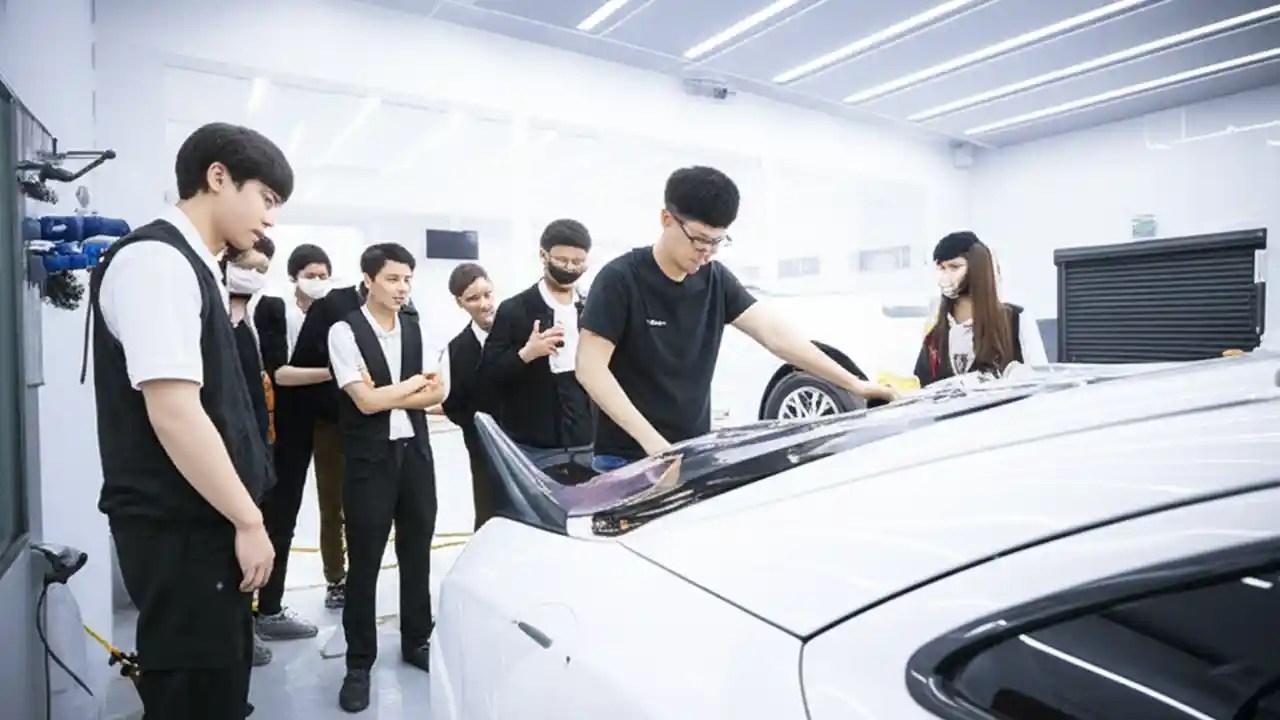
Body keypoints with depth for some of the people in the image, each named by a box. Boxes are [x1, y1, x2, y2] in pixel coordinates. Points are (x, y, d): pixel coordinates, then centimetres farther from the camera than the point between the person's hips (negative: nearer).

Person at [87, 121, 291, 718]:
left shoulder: (192, 265, 13)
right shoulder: (156, 259, -16)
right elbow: (173, 413, -24)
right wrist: (248, 520, -16)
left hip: (205, 524, 10)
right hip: (181, 532, -9)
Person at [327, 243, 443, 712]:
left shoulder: (417, 327, 6)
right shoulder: (345, 331, -8)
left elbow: (437, 394, 2)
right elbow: (365, 401, -14)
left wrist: (387, 393, -10)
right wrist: (412, 385, -2)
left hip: (416, 451, 4)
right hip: (370, 458, -4)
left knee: (417, 552, 15)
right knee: (365, 562, 5)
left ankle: (416, 641, 32)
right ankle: (359, 664, 20)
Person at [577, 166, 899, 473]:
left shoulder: (716, 280, 2)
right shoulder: (621, 279, -13)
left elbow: (774, 333, -5)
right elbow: (591, 368, -18)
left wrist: (853, 383, -13)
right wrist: (650, 440, -27)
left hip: (695, 453, 5)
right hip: (629, 457, -5)